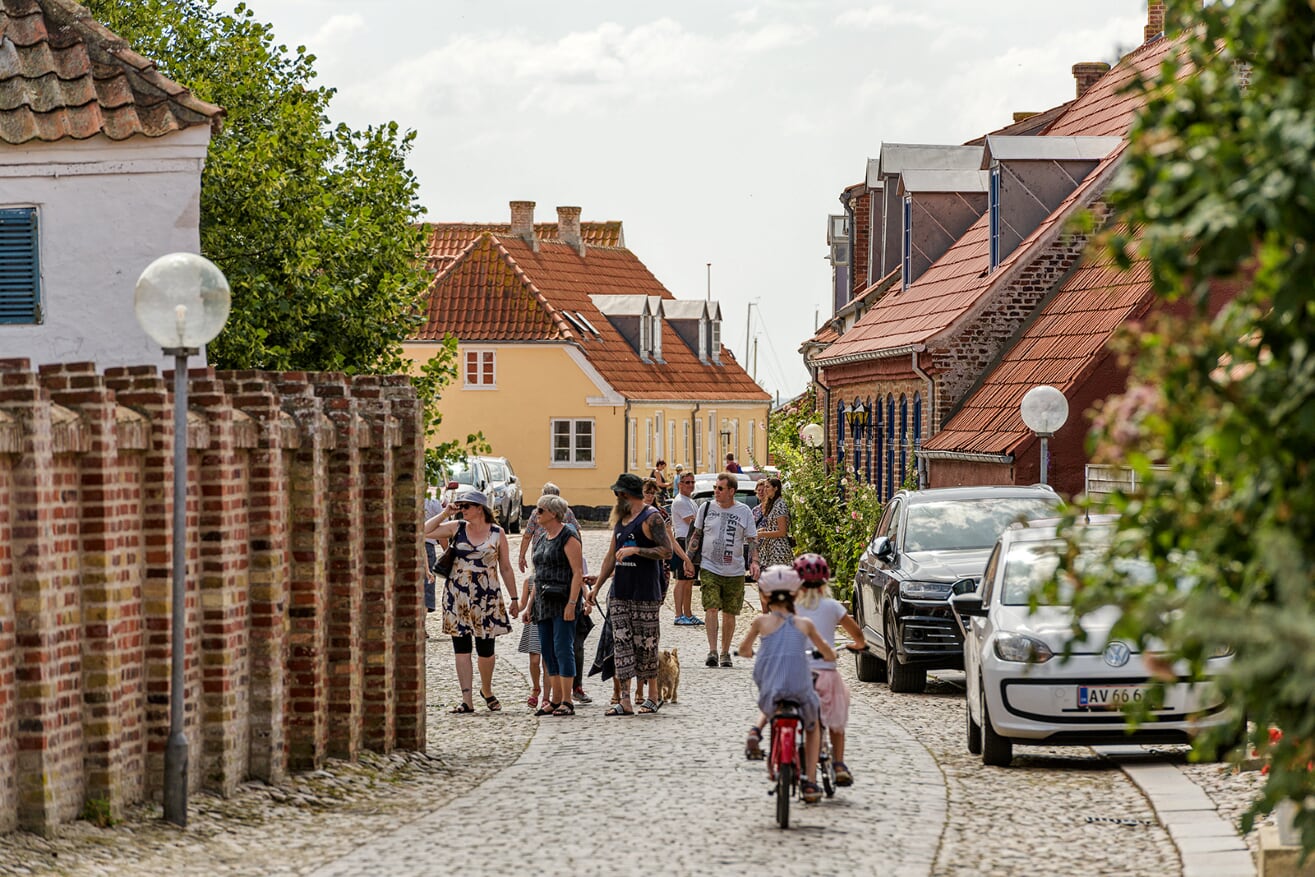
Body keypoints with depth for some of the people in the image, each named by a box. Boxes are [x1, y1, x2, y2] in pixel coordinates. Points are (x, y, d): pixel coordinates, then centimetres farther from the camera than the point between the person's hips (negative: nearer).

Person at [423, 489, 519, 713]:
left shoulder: (497, 533, 1)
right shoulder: (457, 528, 4)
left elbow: (506, 568, 5)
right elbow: (424, 531, 0)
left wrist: (514, 598, 4)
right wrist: (445, 513, -4)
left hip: (487, 598, -1)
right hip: (458, 597, 1)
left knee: (485, 649, 5)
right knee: (462, 648, -3)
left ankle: (486, 690, 30)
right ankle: (466, 700, -3)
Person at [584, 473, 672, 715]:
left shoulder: (651, 518, -8)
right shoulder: (620, 519, 17)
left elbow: (666, 551, -16)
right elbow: (611, 556, 22)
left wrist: (635, 550, -20)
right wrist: (597, 585, 20)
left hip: (645, 594, -7)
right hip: (620, 592, 7)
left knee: (646, 645, 0)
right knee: (621, 644, 0)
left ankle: (652, 698, 11)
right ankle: (625, 701, -3)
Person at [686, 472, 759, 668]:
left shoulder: (744, 511, 2)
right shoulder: (707, 508, 5)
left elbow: (752, 539, 4)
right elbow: (696, 535, 13)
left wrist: (754, 561, -10)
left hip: (735, 572, 0)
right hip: (709, 568, 0)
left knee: (729, 613, 6)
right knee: (711, 608, -14)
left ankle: (725, 653, 18)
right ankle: (712, 651, -15)